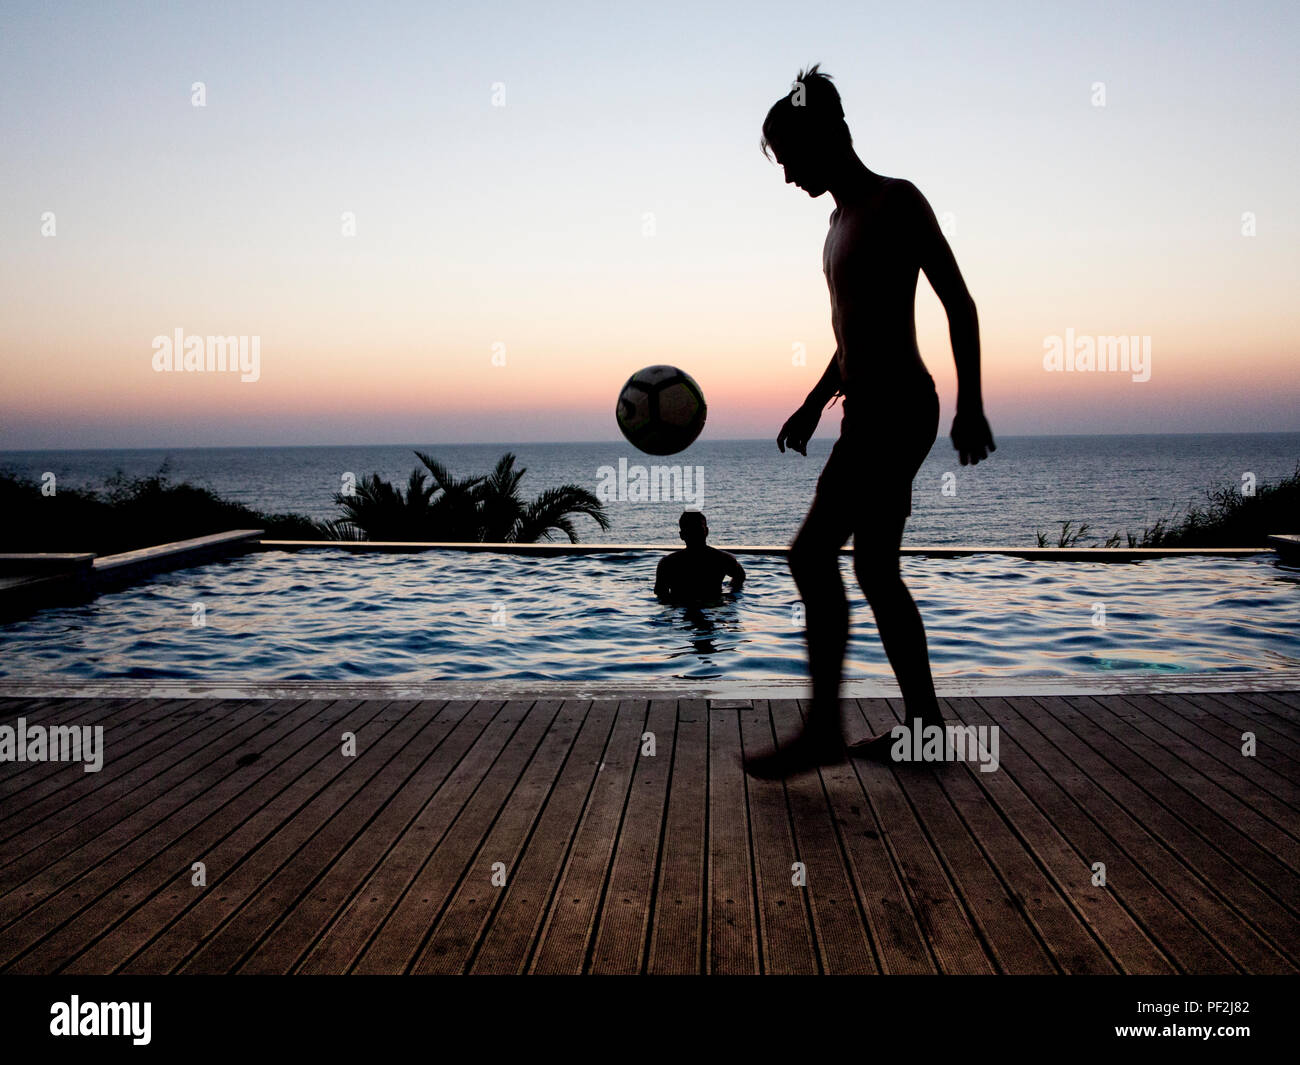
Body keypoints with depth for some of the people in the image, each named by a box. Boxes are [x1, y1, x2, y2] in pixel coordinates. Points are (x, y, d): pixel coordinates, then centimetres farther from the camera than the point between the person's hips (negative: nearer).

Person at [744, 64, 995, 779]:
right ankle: (925, 724, 17)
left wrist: (970, 406, -14)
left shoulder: (897, 200, -7)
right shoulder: (842, 219, 20)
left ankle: (823, 728, -7)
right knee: (876, 571, 10)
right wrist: (815, 403, 24)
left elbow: (959, 303, -10)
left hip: (898, 408, -10)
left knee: (812, 558, -13)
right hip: (868, 413, 10)